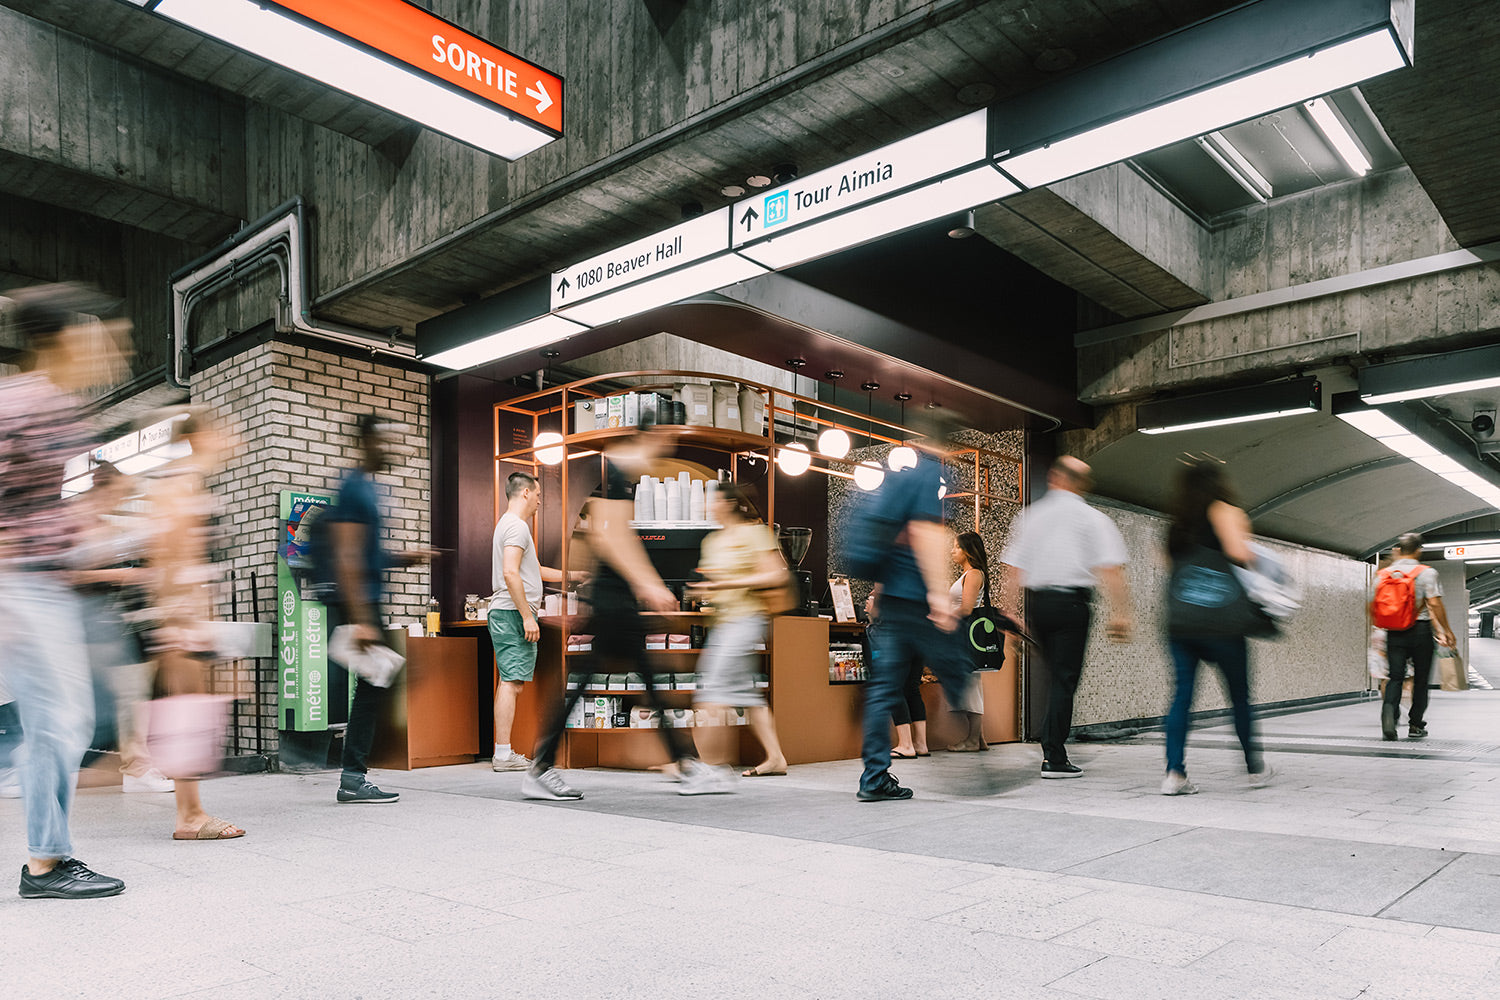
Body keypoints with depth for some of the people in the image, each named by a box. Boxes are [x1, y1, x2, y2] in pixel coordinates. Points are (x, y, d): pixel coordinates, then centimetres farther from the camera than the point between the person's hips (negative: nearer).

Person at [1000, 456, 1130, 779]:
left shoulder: (1029, 515, 10)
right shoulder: (1093, 519, 2)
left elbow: (1014, 570, 6)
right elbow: (1110, 569, -7)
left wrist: (1011, 613, 9)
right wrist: (1119, 613, -6)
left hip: (1037, 601, 4)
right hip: (1071, 602, -4)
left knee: (1058, 674, 19)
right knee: (1065, 678, 0)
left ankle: (1053, 750, 23)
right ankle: (1054, 758, -1)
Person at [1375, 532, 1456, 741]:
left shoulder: (1384, 574, 6)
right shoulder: (1427, 573, -4)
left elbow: (1373, 606, 6)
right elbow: (1434, 603, -12)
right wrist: (1446, 630, -3)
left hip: (1394, 633, 2)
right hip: (1421, 630, -2)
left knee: (1395, 677, 3)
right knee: (1420, 679, 10)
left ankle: (1389, 709, -24)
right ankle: (1415, 726, 16)